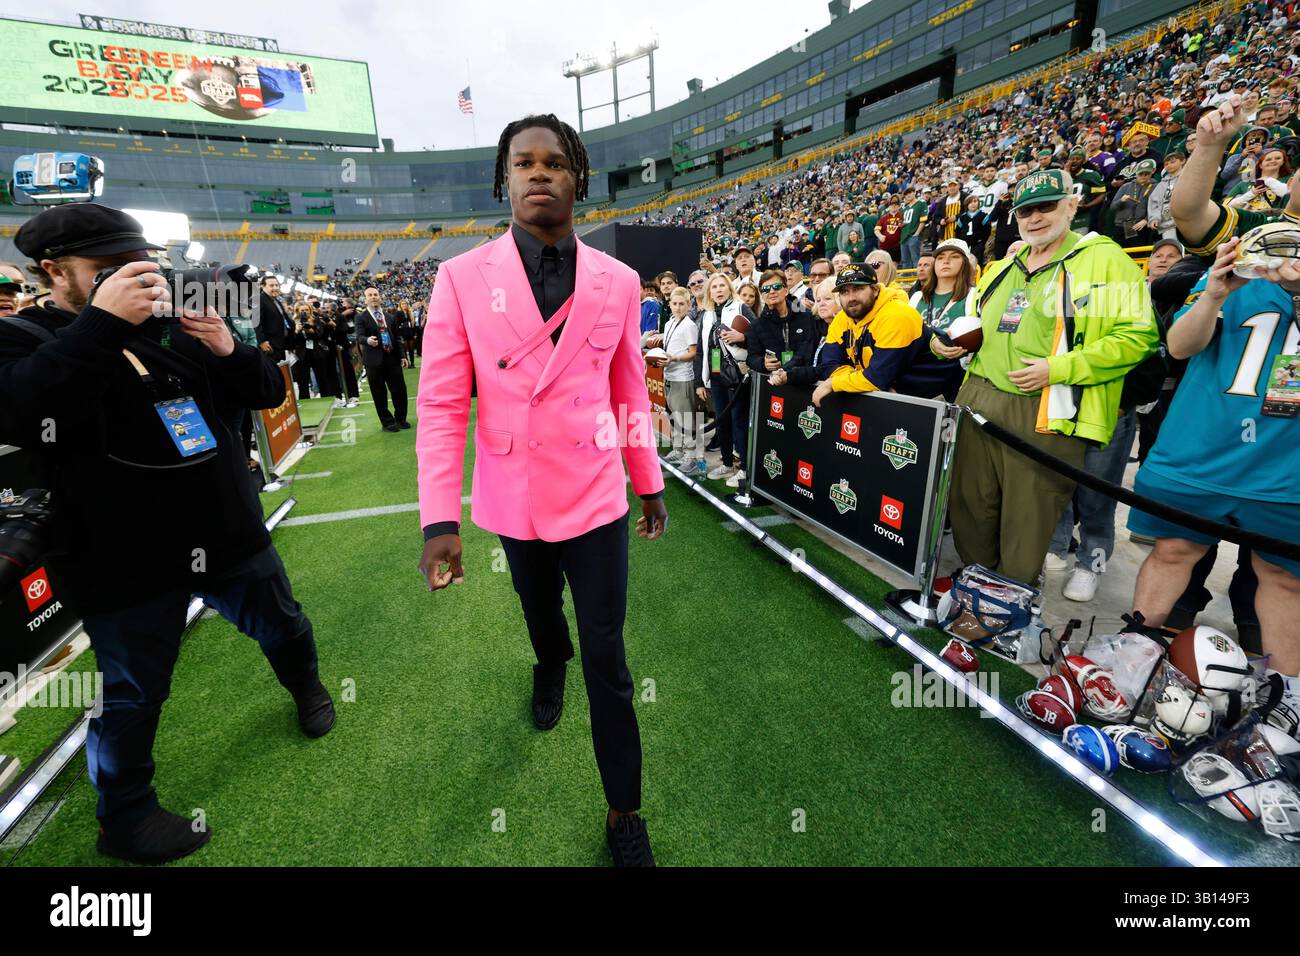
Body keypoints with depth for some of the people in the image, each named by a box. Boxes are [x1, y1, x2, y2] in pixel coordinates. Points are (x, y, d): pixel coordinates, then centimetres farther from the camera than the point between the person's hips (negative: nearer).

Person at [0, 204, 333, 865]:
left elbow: (268, 393, 6)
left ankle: (307, 689, 52)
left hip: (229, 534, 4)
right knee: (134, 695, 10)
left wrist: (229, 351, -14)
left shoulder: (176, 330, 8)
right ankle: (124, 820, 35)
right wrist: (103, 322, -31)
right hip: (127, 563, -4)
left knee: (283, 627, 20)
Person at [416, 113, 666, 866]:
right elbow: (442, 404, -9)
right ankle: (551, 667, 65)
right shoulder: (462, 277, -7)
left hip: (595, 496, 0)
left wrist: (650, 484, 9)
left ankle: (625, 812, 27)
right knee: (540, 609, 28)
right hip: (513, 500, 1)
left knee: (607, 658, 5)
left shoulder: (618, 281, -2)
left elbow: (631, 390, 5)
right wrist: (440, 520, -14)